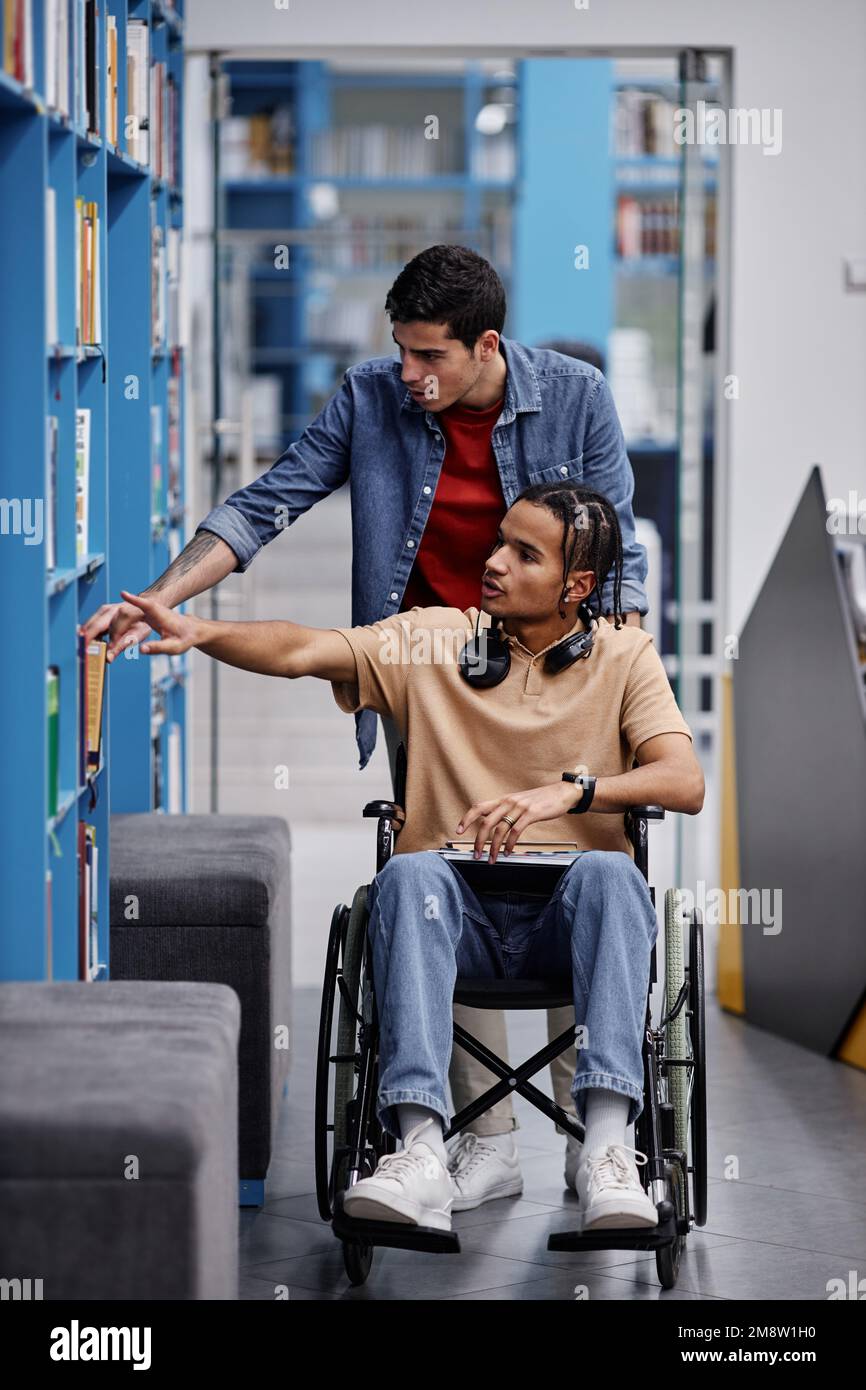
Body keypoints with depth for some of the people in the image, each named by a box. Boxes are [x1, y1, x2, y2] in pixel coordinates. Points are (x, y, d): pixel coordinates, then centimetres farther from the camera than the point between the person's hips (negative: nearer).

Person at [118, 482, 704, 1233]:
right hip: (457, 912, 1)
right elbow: (303, 650, -3)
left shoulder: (624, 655, 9)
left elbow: (685, 783, -5)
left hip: (569, 917, 0)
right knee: (409, 873, -34)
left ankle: (607, 1148, -46)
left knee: (610, 873, -34)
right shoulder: (433, 641, 10)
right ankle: (422, 1151, -47)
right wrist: (199, 631, -23)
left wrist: (569, 791, -22)